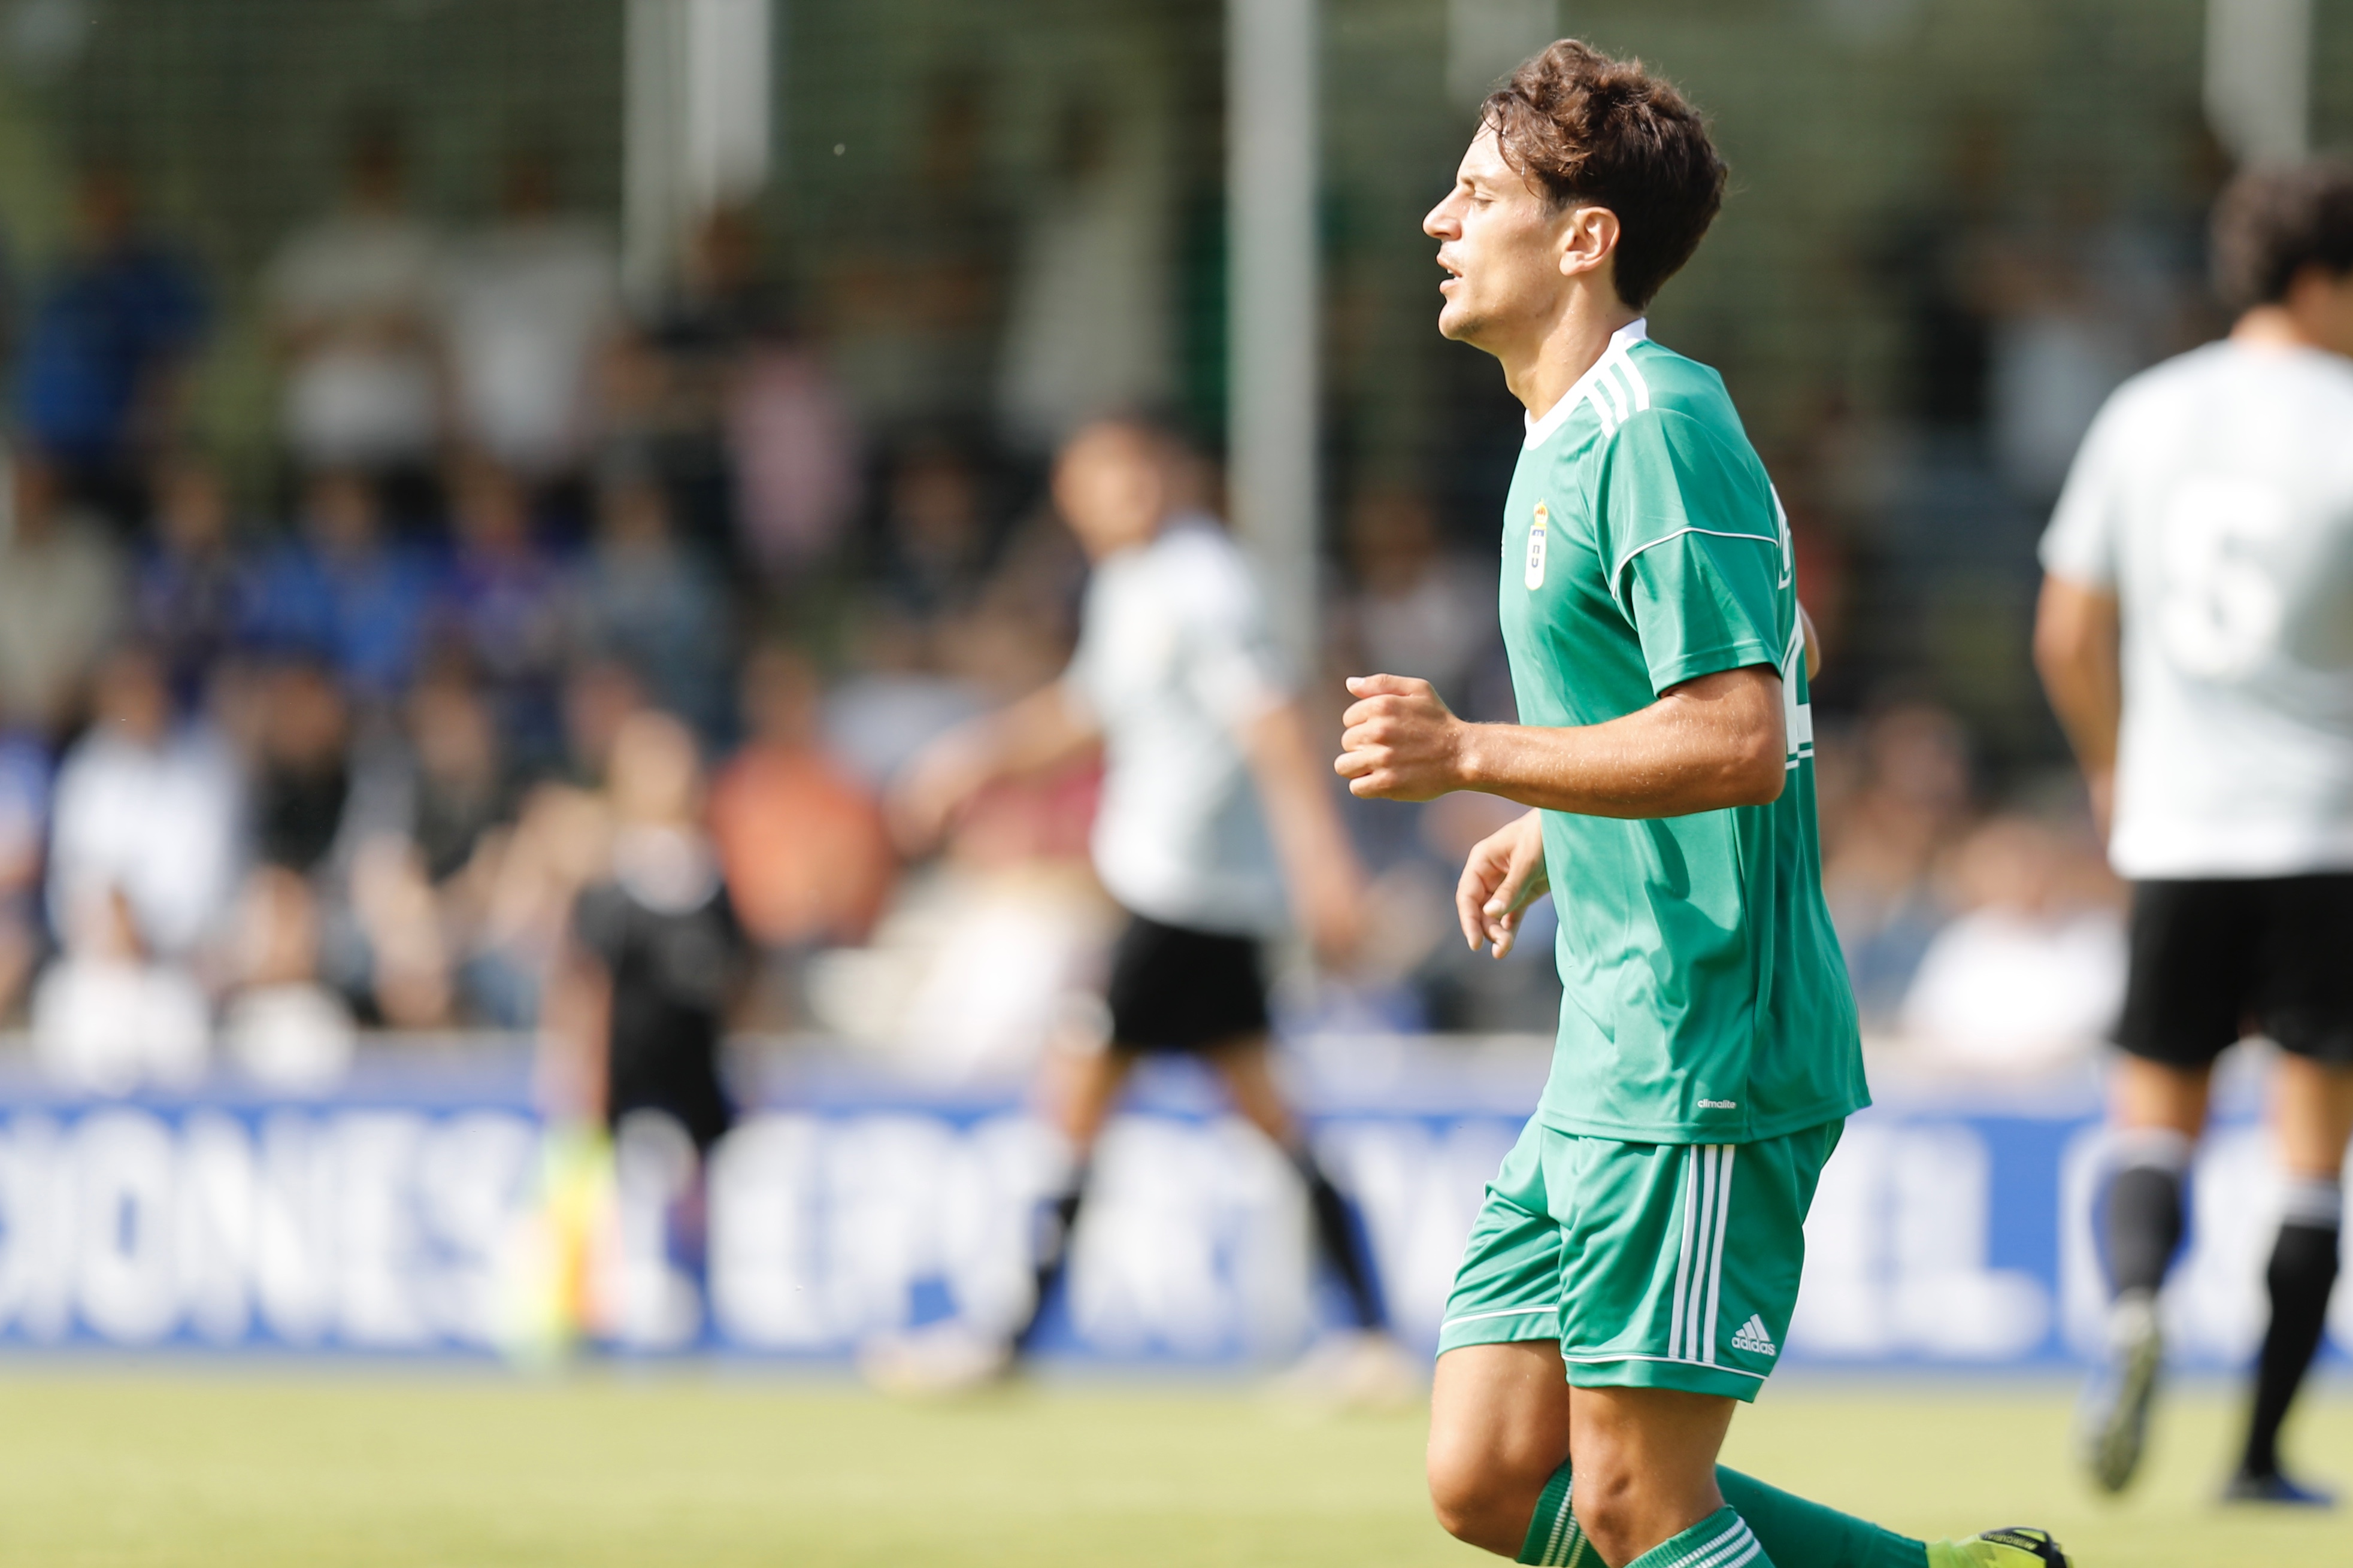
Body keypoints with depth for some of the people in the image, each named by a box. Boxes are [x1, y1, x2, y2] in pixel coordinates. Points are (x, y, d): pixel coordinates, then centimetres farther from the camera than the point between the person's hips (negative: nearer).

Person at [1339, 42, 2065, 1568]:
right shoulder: (1565, 445, 18)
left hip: (1706, 1054, -10)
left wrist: (1477, 756, -25)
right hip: (1612, 1052, 10)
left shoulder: (1657, 431, -14)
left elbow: (1742, 738, -23)